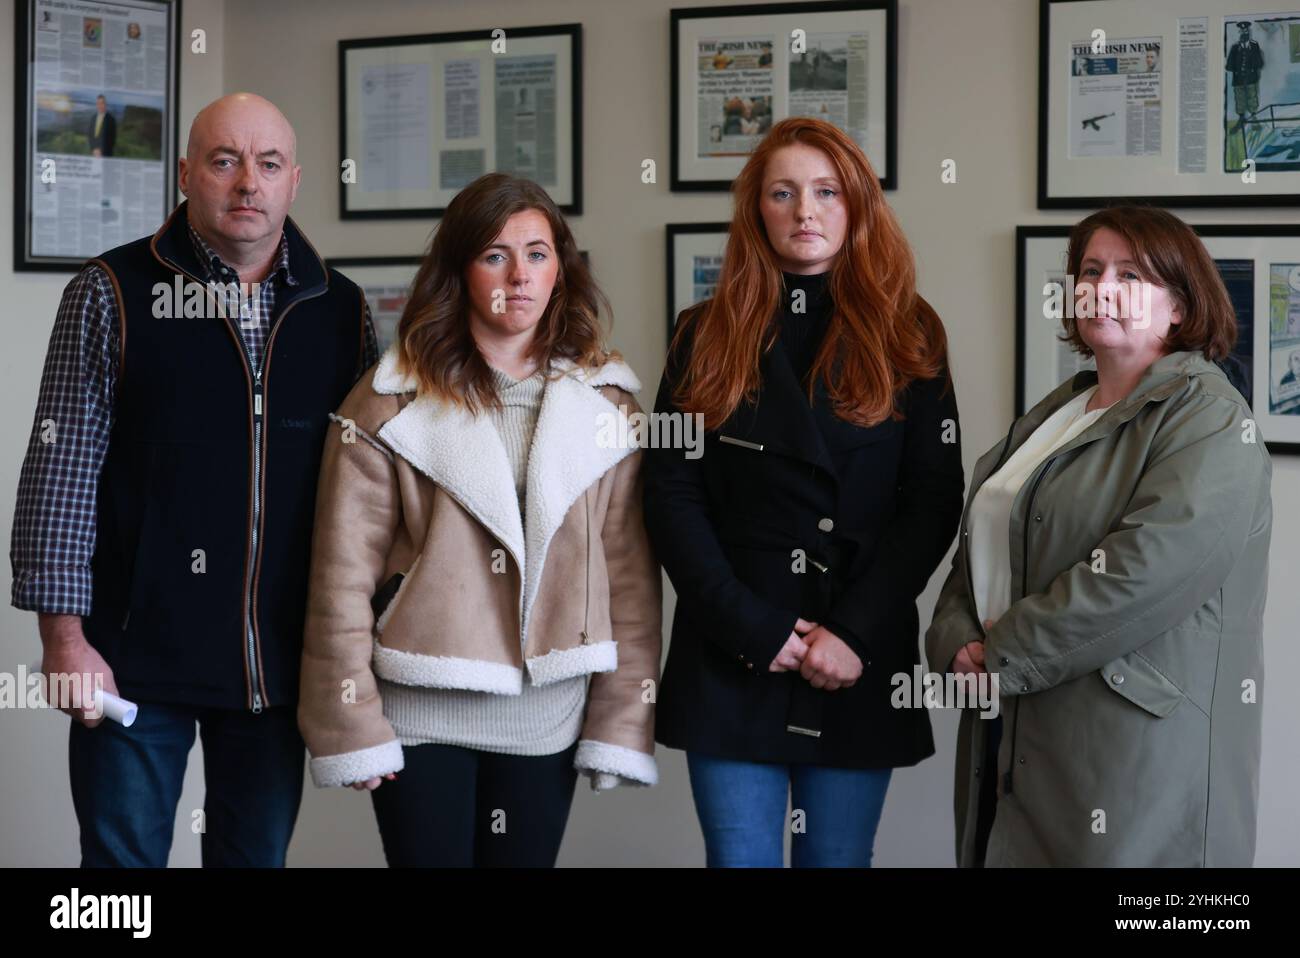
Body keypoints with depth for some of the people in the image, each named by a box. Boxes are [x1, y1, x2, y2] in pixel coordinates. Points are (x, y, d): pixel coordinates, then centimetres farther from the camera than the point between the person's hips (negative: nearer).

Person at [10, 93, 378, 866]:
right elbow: (61, 472, -5)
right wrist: (64, 635, -10)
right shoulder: (113, 295, -3)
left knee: (260, 852, 13)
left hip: (281, 660, 3)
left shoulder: (341, 310, 6)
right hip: (136, 655, -3)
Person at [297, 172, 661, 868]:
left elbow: (631, 575, 3)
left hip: (547, 717, 2)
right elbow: (343, 575, -4)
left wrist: (622, 722, 0)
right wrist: (352, 725, -6)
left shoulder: (606, 406, 5)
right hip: (422, 714, -2)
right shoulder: (391, 404, -3)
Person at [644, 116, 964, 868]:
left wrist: (856, 633, -12)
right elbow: (673, 496, -1)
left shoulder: (908, 337, 6)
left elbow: (934, 500, -2)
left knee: (838, 856, 8)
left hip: (862, 665, 0)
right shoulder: (708, 336, 6)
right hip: (730, 663, 0)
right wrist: (751, 628, -12)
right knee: (739, 856, 3)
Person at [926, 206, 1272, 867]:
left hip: (1135, 752, -7)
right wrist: (958, 643, -4)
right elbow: (980, 547, 17)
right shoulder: (1054, 414, 17)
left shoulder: (1207, 418, -9)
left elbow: (1143, 571, -22)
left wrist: (1002, 658, -15)